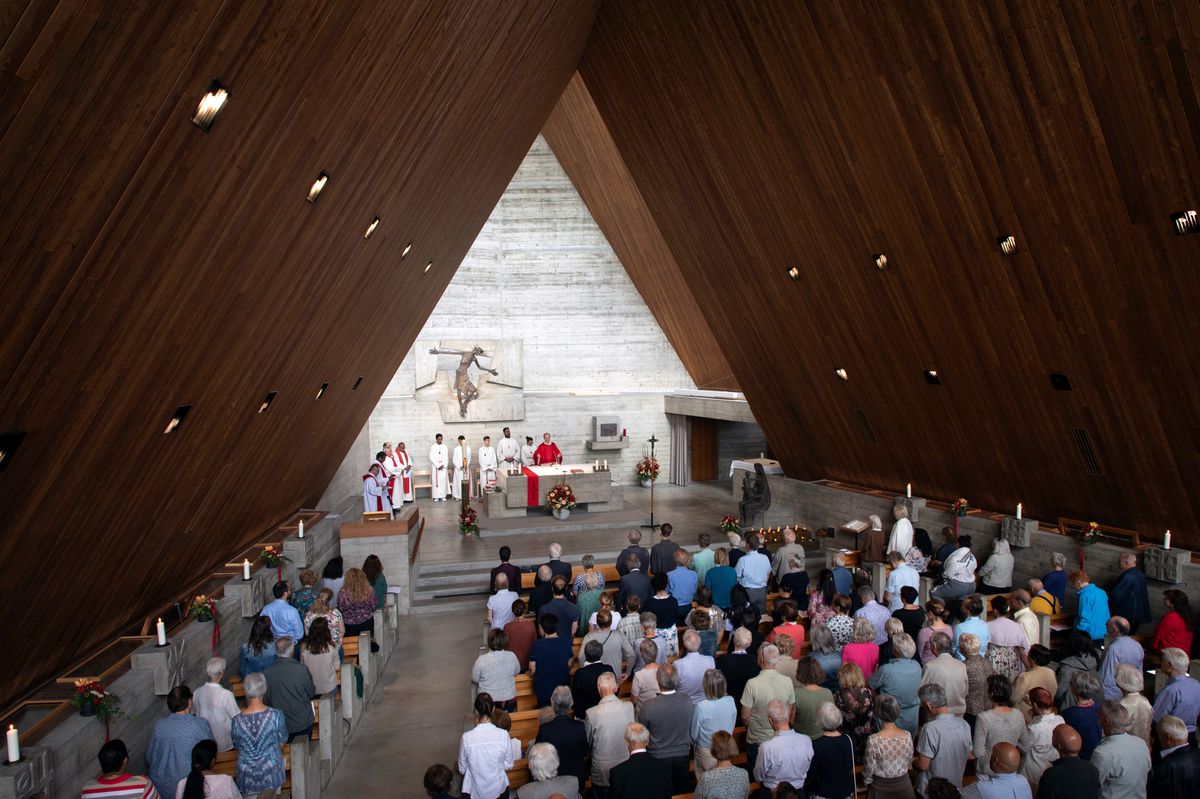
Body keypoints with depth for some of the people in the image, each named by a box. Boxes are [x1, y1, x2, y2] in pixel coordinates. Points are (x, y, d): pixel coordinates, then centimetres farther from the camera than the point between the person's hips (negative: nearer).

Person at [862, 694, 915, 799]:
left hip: (881, 789, -3)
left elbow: (869, 770, -15)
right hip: (903, 786, 3)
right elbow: (909, 764, 1)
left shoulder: (874, 740, -27)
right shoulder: (907, 736, -15)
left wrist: (867, 781, 5)